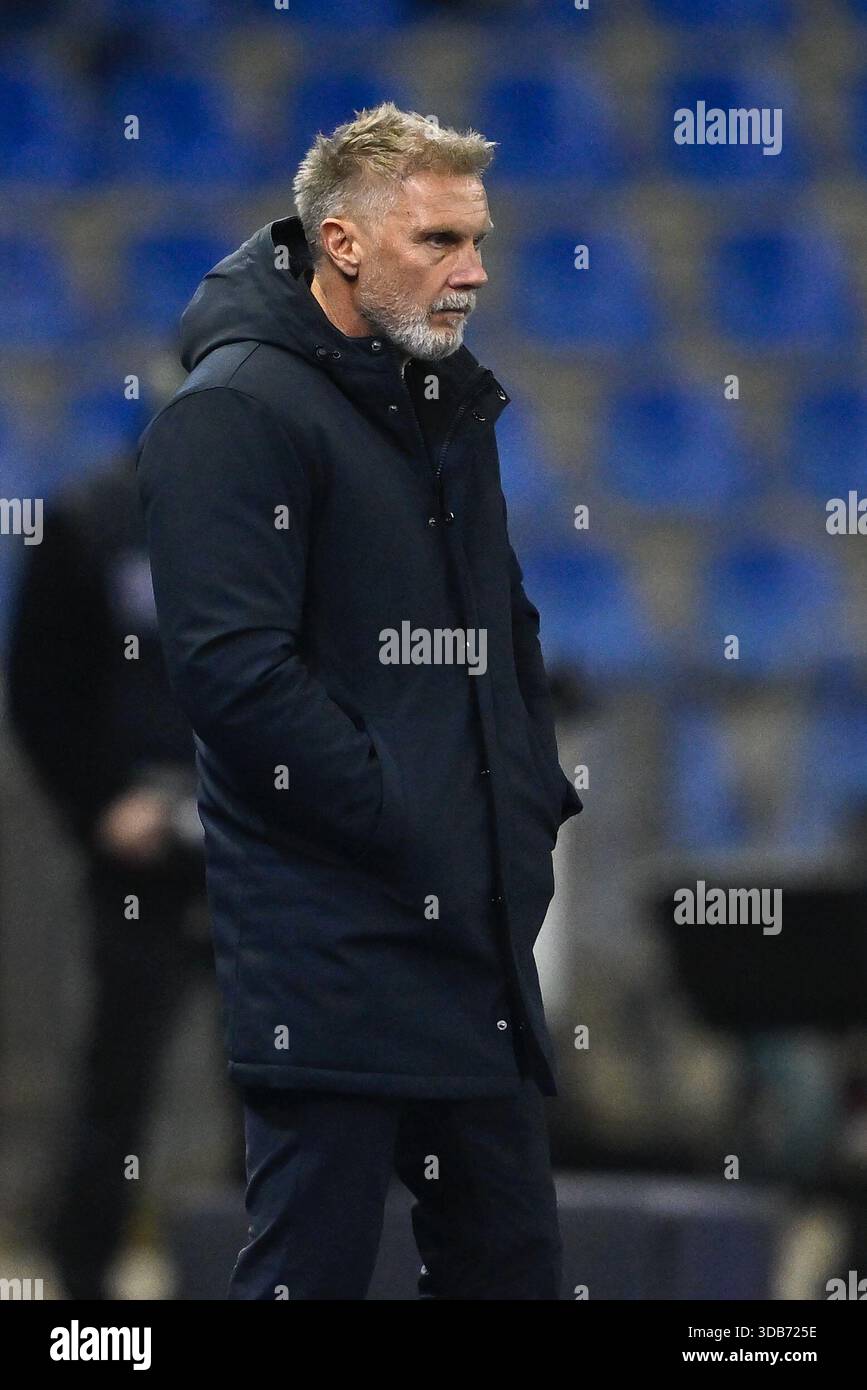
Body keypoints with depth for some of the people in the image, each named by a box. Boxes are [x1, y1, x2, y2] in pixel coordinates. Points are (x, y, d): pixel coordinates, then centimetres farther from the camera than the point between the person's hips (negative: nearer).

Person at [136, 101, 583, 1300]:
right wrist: (408, 831, -17)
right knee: (316, 1259, -5)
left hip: (477, 932, 9)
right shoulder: (236, 411, -11)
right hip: (329, 942, -8)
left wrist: (534, 808, 10)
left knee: (510, 1257, 11)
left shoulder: (452, 411, 17)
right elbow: (233, 669, -20)